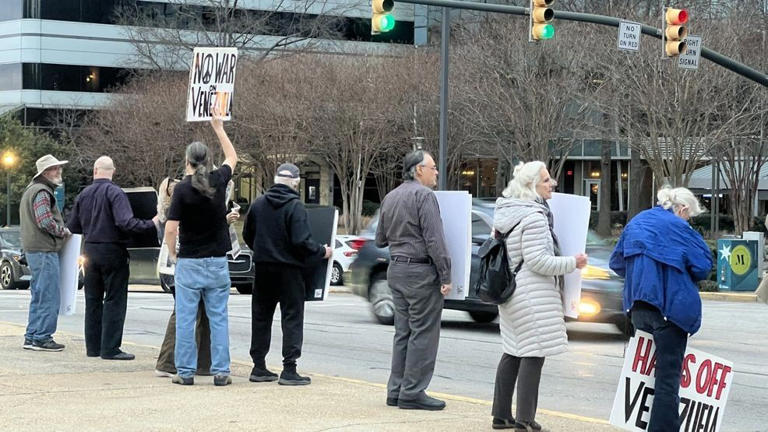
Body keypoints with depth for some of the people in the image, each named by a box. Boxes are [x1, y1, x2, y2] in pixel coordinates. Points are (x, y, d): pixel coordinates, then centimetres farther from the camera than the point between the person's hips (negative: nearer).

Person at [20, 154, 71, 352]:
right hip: (44, 251, -11)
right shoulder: (41, 192, -14)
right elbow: (46, 222, -24)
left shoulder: (31, 190, 20)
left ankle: (32, 337, 18)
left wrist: (61, 230, 16)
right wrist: (63, 231, -8)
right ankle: (42, 337, -8)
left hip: (33, 250, 11)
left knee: (39, 297, 15)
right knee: (49, 297, -8)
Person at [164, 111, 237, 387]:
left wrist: (172, 254, 4)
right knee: (218, 319, 6)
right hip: (217, 262, 3)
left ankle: (185, 372, 4)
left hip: (189, 263, -3)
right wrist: (219, 128, 29)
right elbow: (232, 158, 21)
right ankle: (220, 372, 5)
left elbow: (170, 229, -13)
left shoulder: (183, 189, -10)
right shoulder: (218, 182, -1)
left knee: (185, 319, 3)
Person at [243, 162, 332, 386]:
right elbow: (301, 241, -19)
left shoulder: (258, 204, 3)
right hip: (287, 269, -5)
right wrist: (322, 252, -4)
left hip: (263, 268, 6)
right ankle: (289, 369, -5)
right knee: (292, 317, 0)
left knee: (261, 317, 13)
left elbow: (247, 235, 10)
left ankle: (259, 367, 17)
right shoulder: (295, 206, -14)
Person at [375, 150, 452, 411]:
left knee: (403, 332, 13)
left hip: (396, 270, 9)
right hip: (421, 272, -9)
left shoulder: (390, 198, 15)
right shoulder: (424, 195, -12)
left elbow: (380, 240, 21)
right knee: (423, 333, -5)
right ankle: (412, 392, -5)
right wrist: (445, 276, -17)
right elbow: (434, 240, -18)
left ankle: (396, 390, 14)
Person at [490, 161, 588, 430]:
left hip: (509, 290, 10)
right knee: (534, 354, -5)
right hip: (532, 294, -10)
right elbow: (537, 260, -21)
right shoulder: (533, 217, -19)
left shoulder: (506, 213, 10)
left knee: (513, 353, 15)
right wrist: (571, 263, -12)